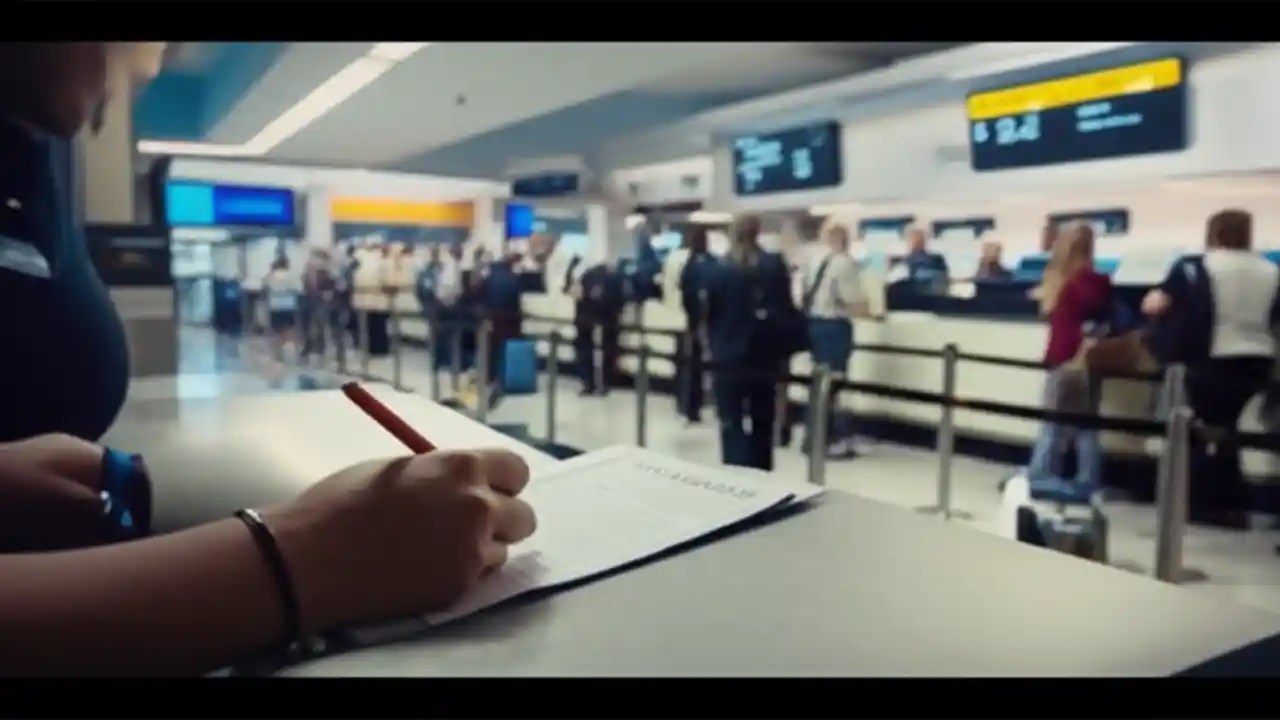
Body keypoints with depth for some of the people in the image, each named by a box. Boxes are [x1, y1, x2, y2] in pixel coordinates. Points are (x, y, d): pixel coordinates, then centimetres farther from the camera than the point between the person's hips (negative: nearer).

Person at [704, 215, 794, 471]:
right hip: (765, 358, 2)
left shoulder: (716, 269, -3)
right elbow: (785, 310, -1)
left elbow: (708, 313, 0)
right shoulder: (775, 266, -2)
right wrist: (782, 351, 7)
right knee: (762, 423, 15)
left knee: (732, 425, 0)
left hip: (728, 358, -2)